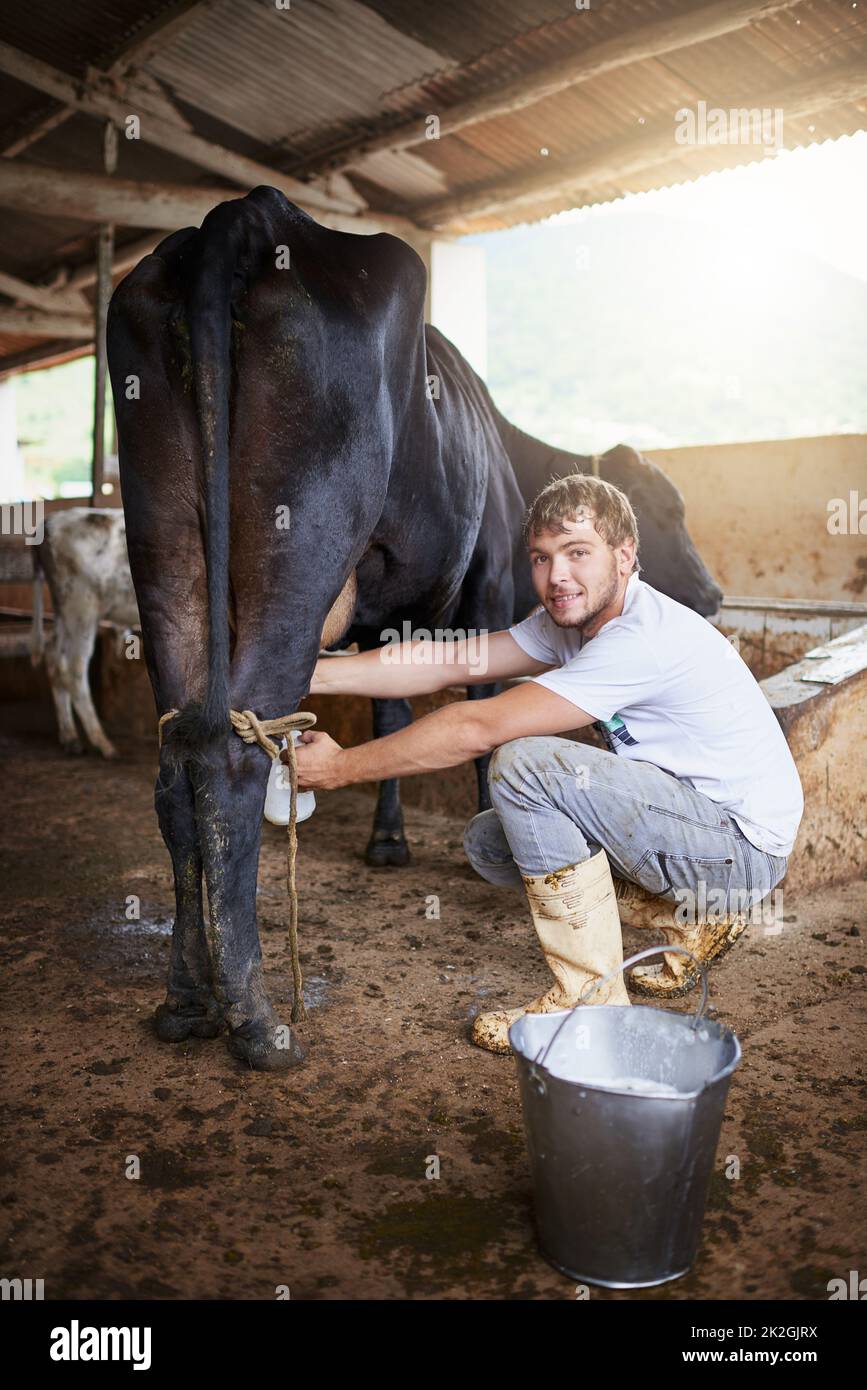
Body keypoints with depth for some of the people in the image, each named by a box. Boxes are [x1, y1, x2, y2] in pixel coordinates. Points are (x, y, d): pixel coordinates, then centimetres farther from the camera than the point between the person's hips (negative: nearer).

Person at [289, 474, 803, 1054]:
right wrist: (306, 674, -9)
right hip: (690, 824, 9)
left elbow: (478, 728, -28)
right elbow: (452, 661, -2)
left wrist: (343, 766, -19)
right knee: (489, 842, 6)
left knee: (524, 762, -24)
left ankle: (591, 996, -13)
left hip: (744, 844, -9)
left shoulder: (646, 638, -26)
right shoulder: (574, 619, 3)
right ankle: (694, 921, 11)